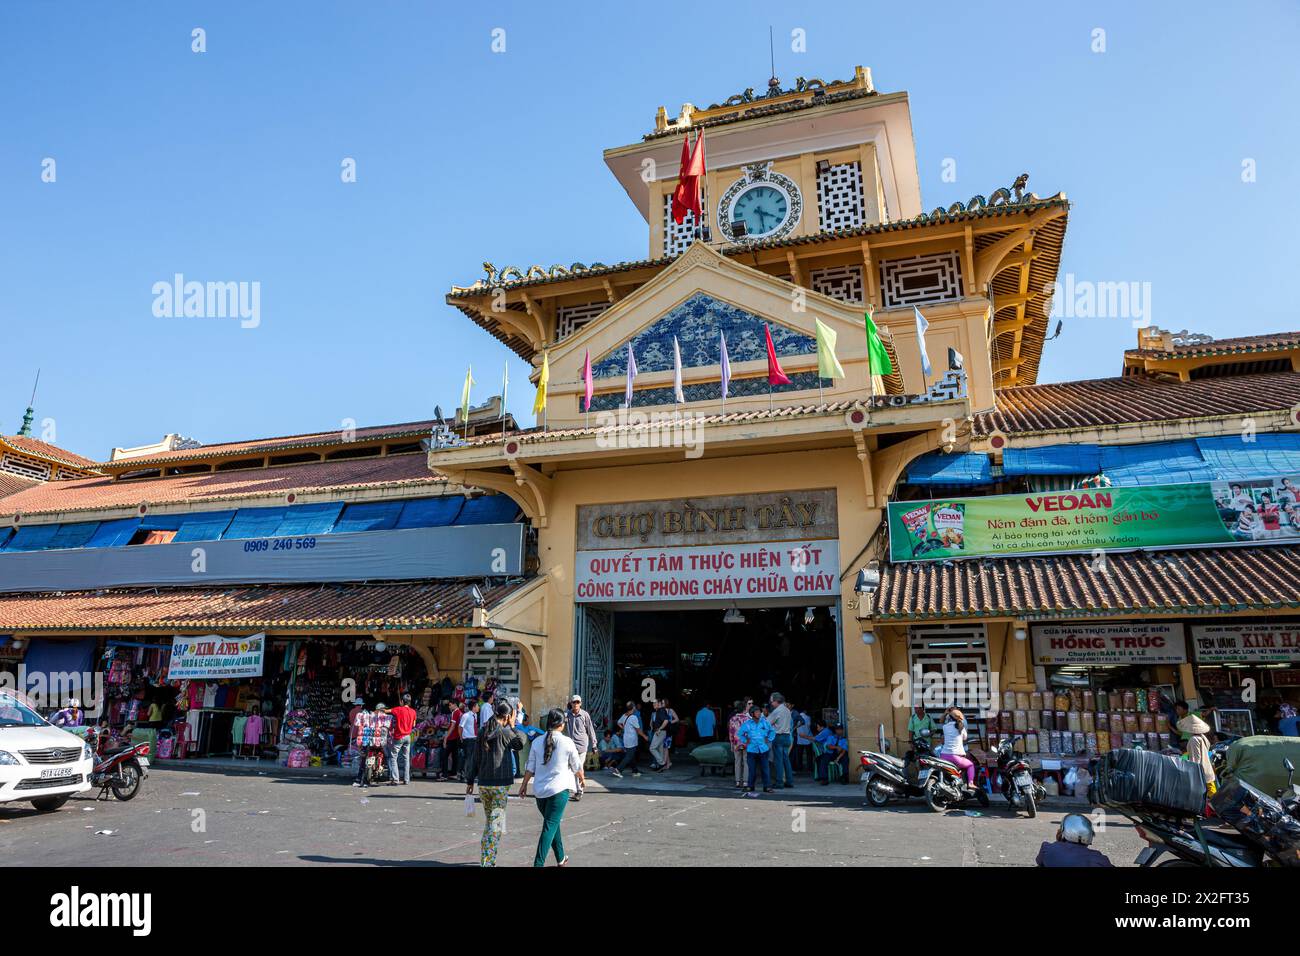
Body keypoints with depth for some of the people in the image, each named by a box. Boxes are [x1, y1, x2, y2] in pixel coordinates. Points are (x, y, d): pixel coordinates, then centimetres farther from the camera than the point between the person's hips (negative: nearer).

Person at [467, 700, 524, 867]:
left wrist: (470, 780, 15)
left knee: (488, 821, 18)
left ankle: (484, 858, 24)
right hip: (500, 784, -6)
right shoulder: (505, 732, -12)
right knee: (496, 823, 1)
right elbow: (520, 744, 3)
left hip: (483, 783, 6)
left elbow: (476, 759, 10)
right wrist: (513, 726, 8)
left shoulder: (483, 733, 6)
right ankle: (488, 861, -2)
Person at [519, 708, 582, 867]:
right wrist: (581, 778, 23)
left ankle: (561, 859, 33)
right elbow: (577, 766, 5)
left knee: (553, 824, 20)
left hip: (540, 790, 5)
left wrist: (524, 784, 16)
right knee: (550, 827, -3)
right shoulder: (567, 742, -6)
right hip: (559, 789, -4)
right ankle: (538, 863, -13)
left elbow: (530, 767, 4)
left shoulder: (537, 742, 2)